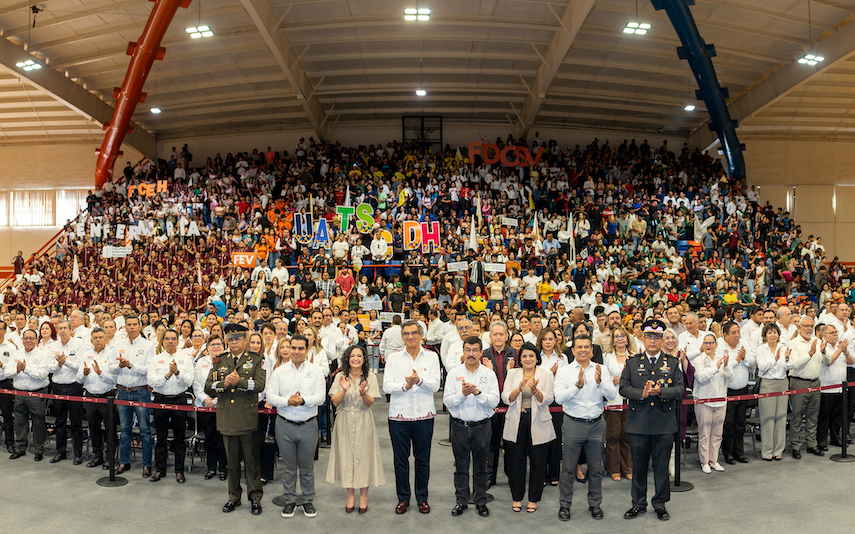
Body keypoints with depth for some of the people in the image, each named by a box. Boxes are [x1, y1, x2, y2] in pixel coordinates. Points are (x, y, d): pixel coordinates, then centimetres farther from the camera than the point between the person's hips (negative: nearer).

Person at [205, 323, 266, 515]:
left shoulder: (255, 359, 3)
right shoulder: (220, 361, 12)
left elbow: (259, 384, -11)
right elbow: (208, 387, 5)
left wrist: (239, 381, -23)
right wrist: (223, 383, -13)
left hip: (248, 418, -3)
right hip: (227, 418, 3)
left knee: (251, 459, 2)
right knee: (232, 460, 12)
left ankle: (255, 497, 14)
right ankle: (234, 497, 26)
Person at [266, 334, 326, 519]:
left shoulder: (316, 371, 1)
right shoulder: (279, 371, 4)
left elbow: (320, 397, -7)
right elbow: (271, 396, -3)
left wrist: (303, 400, -23)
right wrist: (287, 401, -20)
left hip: (308, 425, -1)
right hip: (285, 425, 1)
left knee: (307, 466, 9)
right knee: (289, 466, 10)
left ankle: (307, 500, 25)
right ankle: (289, 500, 25)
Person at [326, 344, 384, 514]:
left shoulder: (370, 376, -2)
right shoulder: (341, 376, 2)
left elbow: (370, 403, -6)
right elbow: (335, 402, -3)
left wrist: (363, 393, -27)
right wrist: (344, 390, -20)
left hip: (363, 422, -1)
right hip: (344, 422, 1)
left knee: (363, 455, 2)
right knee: (346, 455, 4)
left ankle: (363, 495, 17)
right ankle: (350, 495, 19)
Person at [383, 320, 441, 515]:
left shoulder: (431, 356, 3)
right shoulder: (393, 358, 3)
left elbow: (435, 385, -5)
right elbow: (387, 386, -4)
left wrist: (419, 380, -23)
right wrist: (405, 386, -20)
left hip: (424, 415, 0)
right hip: (399, 415, 0)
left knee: (423, 459, 9)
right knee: (400, 459, 8)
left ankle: (422, 498, 24)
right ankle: (403, 498, 23)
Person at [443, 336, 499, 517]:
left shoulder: (489, 373, 0)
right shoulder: (453, 373, 0)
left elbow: (494, 401, -9)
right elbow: (447, 401, -6)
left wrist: (478, 393, -23)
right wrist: (462, 393, -22)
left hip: (482, 426, 0)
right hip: (460, 426, 0)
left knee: (481, 466, 10)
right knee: (461, 466, 10)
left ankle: (480, 501, 24)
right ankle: (461, 500, 25)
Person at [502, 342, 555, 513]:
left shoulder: (546, 374, 1)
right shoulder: (512, 373, 5)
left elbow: (548, 399, -7)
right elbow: (506, 398, -3)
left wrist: (535, 391, -25)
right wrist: (519, 388, -21)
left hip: (538, 424, -1)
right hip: (516, 423, 1)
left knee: (538, 463, 5)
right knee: (515, 462, 7)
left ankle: (533, 499, 22)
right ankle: (517, 498, 23)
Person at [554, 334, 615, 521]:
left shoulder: (601, 370, 4)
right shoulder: (564, 371, -2)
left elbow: (612, 395, -5)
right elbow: (559, 398, -14)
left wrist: (599, 382, -23)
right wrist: (578, 385, -27)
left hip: (596, 424, 2)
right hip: (573, 424, -2)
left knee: (596, 467, 12)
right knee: (568, 468, 5)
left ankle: (595, 504, 28)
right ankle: (564, 505, 19)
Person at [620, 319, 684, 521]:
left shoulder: (672, 363, 7)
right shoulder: (632, 362, 7)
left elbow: (679, 389, -2)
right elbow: (623, 388, 1)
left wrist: (660, 392, -18)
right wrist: (642, 393, -16)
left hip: (664, 424, 0)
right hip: (638, 423, 0)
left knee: (662, 466, 8)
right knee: (638, 465, 8)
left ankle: (660, 504, 24)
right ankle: (638, 504, 22)